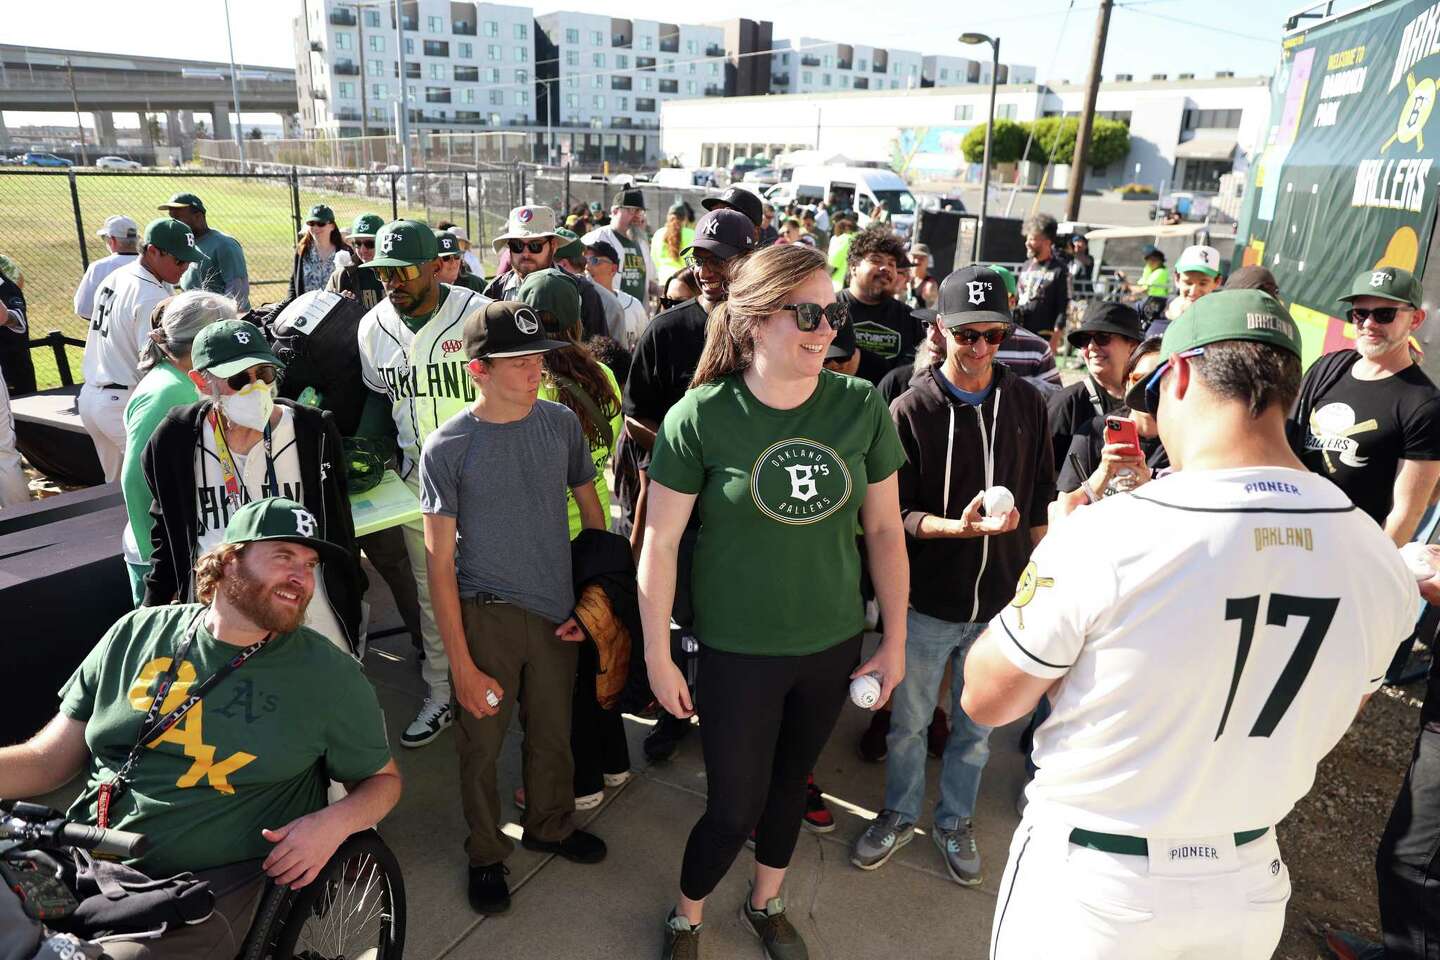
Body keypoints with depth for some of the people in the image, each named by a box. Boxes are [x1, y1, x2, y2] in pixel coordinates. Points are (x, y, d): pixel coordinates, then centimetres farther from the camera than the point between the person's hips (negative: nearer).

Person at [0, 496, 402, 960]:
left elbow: (383, 779, 7)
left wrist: (335, 822, -13)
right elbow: (47, 760, 10)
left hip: (210, 886, -3)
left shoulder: (332, 677, -3)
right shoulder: (138, 633, 6)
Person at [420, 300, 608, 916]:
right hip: (485, 616, -2)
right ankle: (486, 852, 38)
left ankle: (550, 826, 45)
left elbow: (592, 513, 7)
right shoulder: (446, 448, -13)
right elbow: (439, 561, -11)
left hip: (556, 612, 3)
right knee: (481, 744, 12)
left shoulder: (561, 424, -5)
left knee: (553, 733, 18)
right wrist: (461, 663, -12)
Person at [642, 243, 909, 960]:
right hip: (737, 652, -3)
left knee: (791, 781, 23)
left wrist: (894, 642, 4)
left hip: (833, 645, 4)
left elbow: (883, 529, 0)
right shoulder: (700, 417, -17)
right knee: (735, 807, 9)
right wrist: (658, 658, -7)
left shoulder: (861, 406, -8)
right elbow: (659, 544, -11)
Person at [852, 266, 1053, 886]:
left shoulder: (1027, 404, -3)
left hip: (1000, 603, 2)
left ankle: (955, 822, 41)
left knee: (976, 728, 18)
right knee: (909, 722, 15)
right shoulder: (911, 409, -11)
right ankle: (899, 816, 40)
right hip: (926, 602, -2)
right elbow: (897, 513, -11)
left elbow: (1040, 504, 6)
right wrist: (958, 526, -28)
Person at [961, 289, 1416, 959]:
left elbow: (984, 701, -14)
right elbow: (1320, 724, 8)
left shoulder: (1102, 537, -29)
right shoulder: (1381, 561, -11)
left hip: (1089, 882, -4)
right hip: (1249, 888, 5)